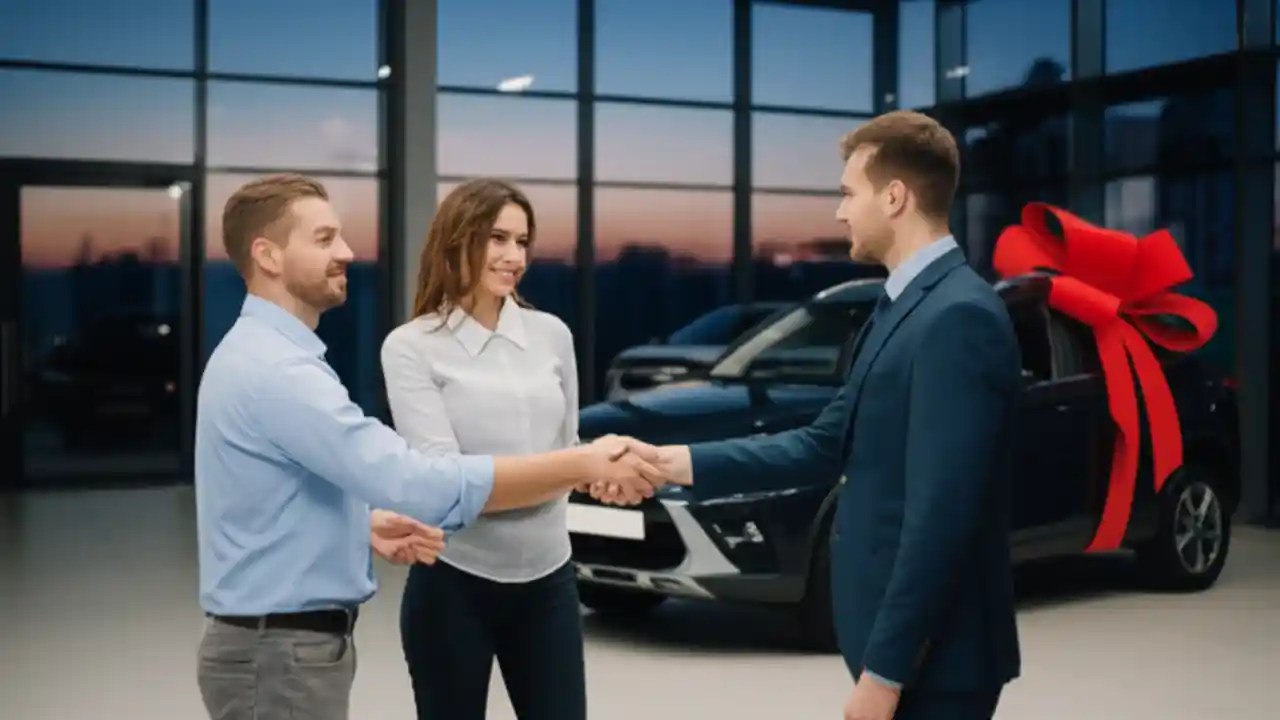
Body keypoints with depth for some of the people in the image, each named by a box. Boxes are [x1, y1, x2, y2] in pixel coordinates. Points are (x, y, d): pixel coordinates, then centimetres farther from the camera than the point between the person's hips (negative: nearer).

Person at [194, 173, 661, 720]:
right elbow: (421, 484, -31)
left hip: (289, 643, 10)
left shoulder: (262, 357, 13)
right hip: (284, 653, -10)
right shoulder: (275, 369, -22)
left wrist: (366, 526, 8)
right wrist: (583, 464, -27)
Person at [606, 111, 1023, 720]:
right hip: (899, 637, 9)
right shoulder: (905, 307, 12)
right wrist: (671, 463, 7)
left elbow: (940, 516, -24)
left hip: (930, 652, -9)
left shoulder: (959, 317, -20)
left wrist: (884, 669, -22)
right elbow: (825, 445, 13)